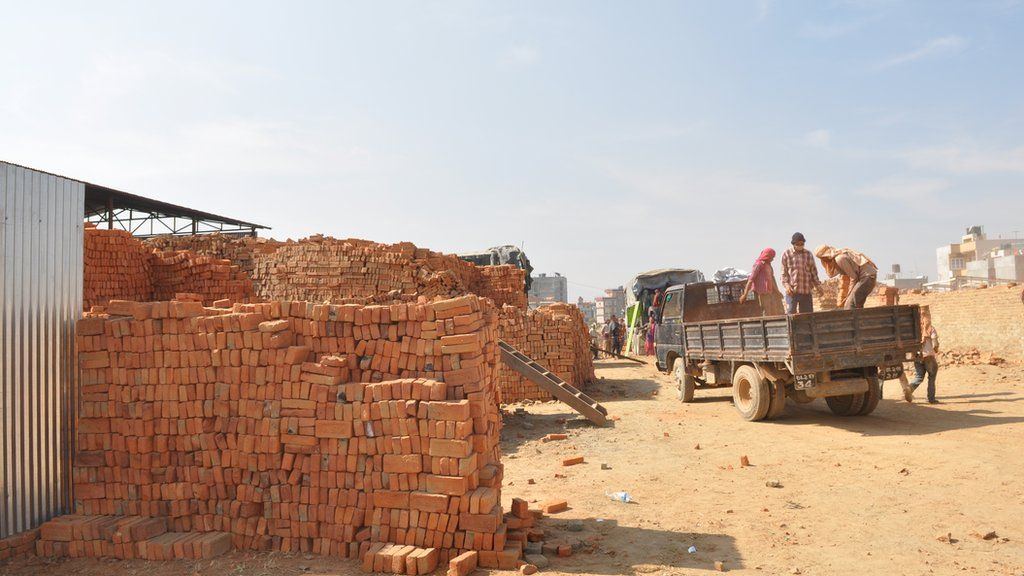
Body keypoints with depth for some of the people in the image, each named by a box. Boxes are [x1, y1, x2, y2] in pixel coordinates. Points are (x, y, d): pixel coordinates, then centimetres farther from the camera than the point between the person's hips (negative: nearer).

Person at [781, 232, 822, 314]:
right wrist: (786, 285, -12)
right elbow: (784, 273, 1)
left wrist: (818, 286, 4)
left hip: (806, 291, 3)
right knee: (791, 314, -6)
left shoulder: (809, 255, 9)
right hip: (792, 290, -3)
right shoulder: (786, 254, 2)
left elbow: (814, 272, 12)